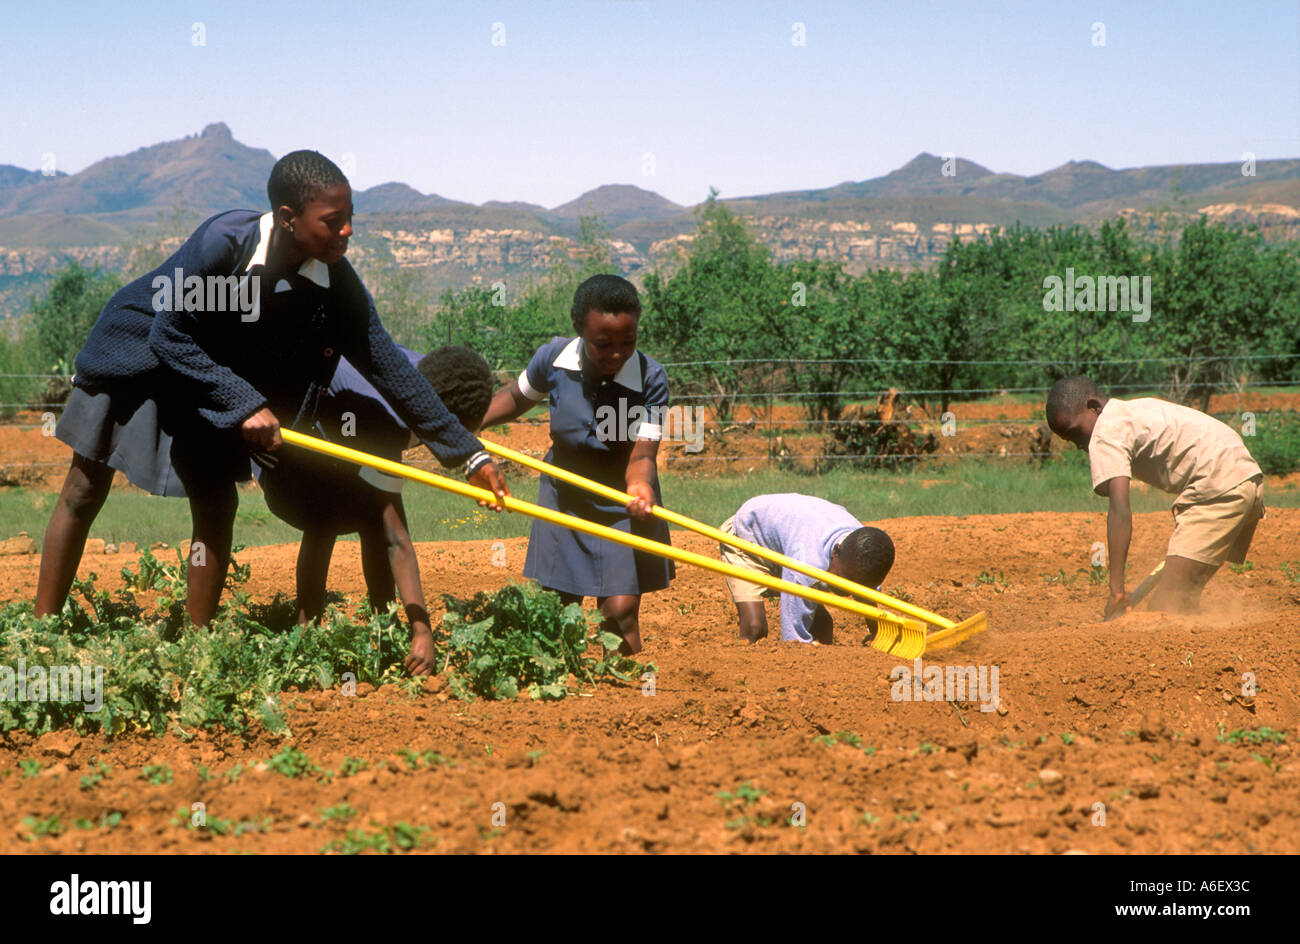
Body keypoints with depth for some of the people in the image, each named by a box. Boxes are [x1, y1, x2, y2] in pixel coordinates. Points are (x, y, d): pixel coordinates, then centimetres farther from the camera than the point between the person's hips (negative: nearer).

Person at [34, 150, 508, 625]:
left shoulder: (336, 285, -21)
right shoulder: (222, 240, -35)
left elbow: (389, 367, -16)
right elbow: (167, 337, -28)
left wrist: (468, 452, -17)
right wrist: (244, 403, -33)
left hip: (208, 385, 4)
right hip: (135, 355, -4)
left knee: (216, 502, -3)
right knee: (85, 492, 0)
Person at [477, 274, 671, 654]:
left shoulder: (650, 380, -23)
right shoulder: (554, 359, -15)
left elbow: (642, 453, -28)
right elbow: (516, 397, 8)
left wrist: (640, 486, -51)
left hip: (621, 508, -3)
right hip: (563, 498, 3)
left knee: (621, 611, -13)